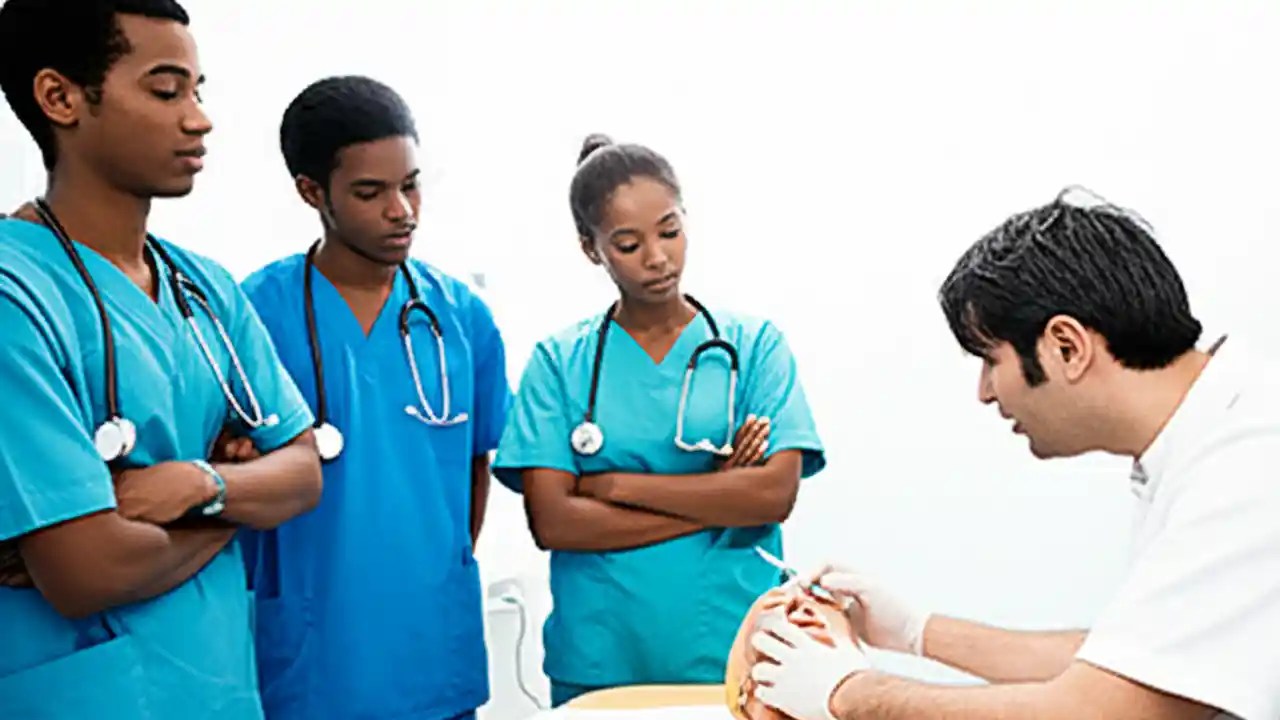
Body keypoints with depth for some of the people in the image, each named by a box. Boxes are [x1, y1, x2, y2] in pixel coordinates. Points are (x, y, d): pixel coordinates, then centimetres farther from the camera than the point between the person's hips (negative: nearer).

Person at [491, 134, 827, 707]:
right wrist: (718, 499, -11)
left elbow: (775, 493, -11)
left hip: (731, 658, 0)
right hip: (598, 663, 0)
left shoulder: (754, 344, 0)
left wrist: (617, 485, -11)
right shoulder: (559, 361, -1)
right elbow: (552, 521, -10)